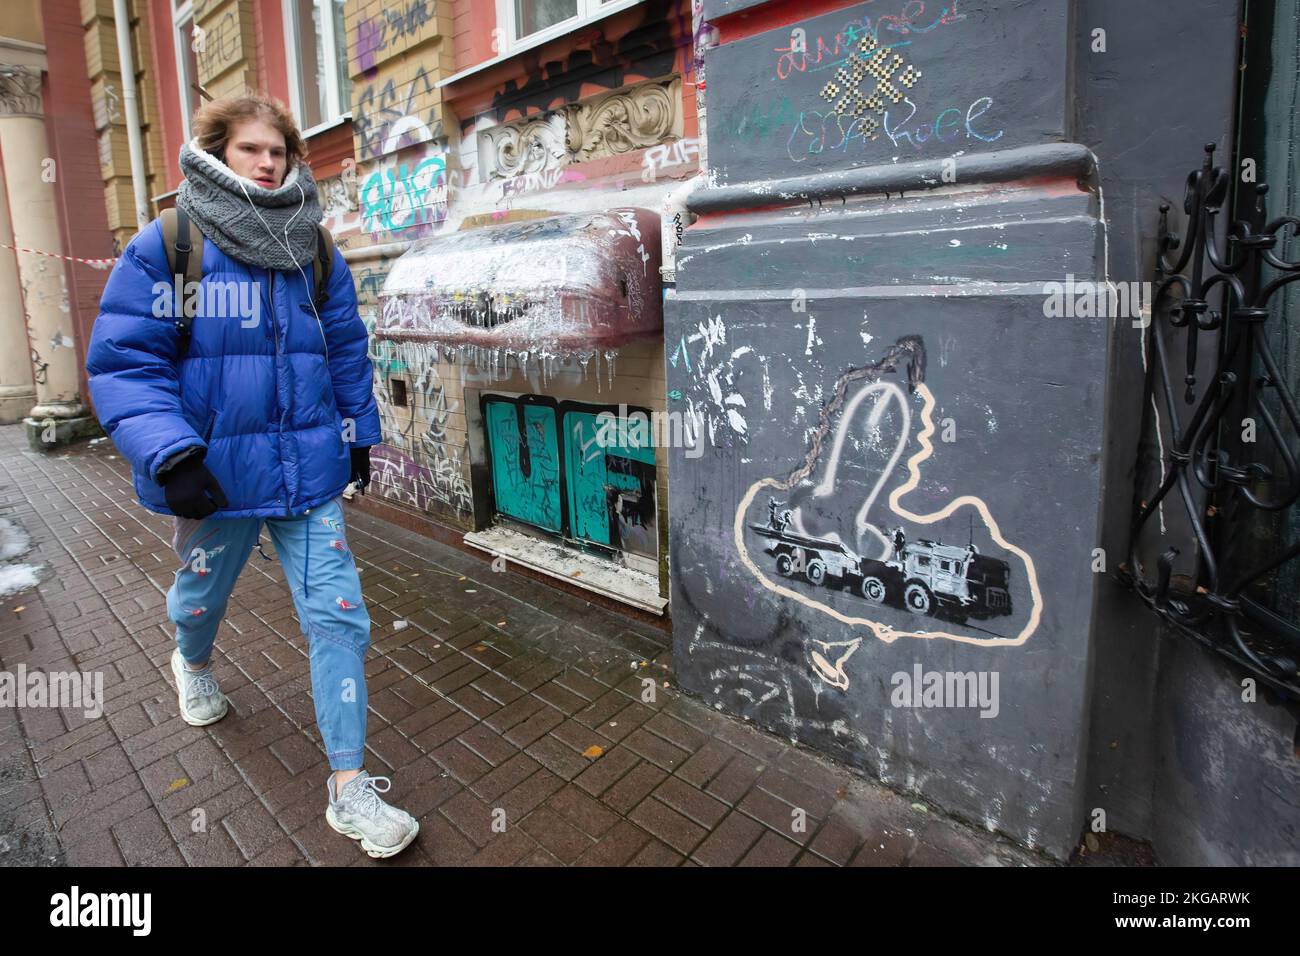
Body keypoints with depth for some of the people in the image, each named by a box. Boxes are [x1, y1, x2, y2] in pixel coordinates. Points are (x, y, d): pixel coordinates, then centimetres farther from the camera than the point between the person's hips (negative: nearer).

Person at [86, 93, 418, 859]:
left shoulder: (315, 251, 3)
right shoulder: (164, 247, -8)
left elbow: (348, 349, 11)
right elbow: (124, 360, -11)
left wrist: (359, 431, 14)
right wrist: (169, 454, -23)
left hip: (309, 468, 2)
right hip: (216, 471, -1)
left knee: (339, 615, -4)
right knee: (203, 595, 23)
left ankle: (349, 788, 7)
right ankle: (194, 661, 62)